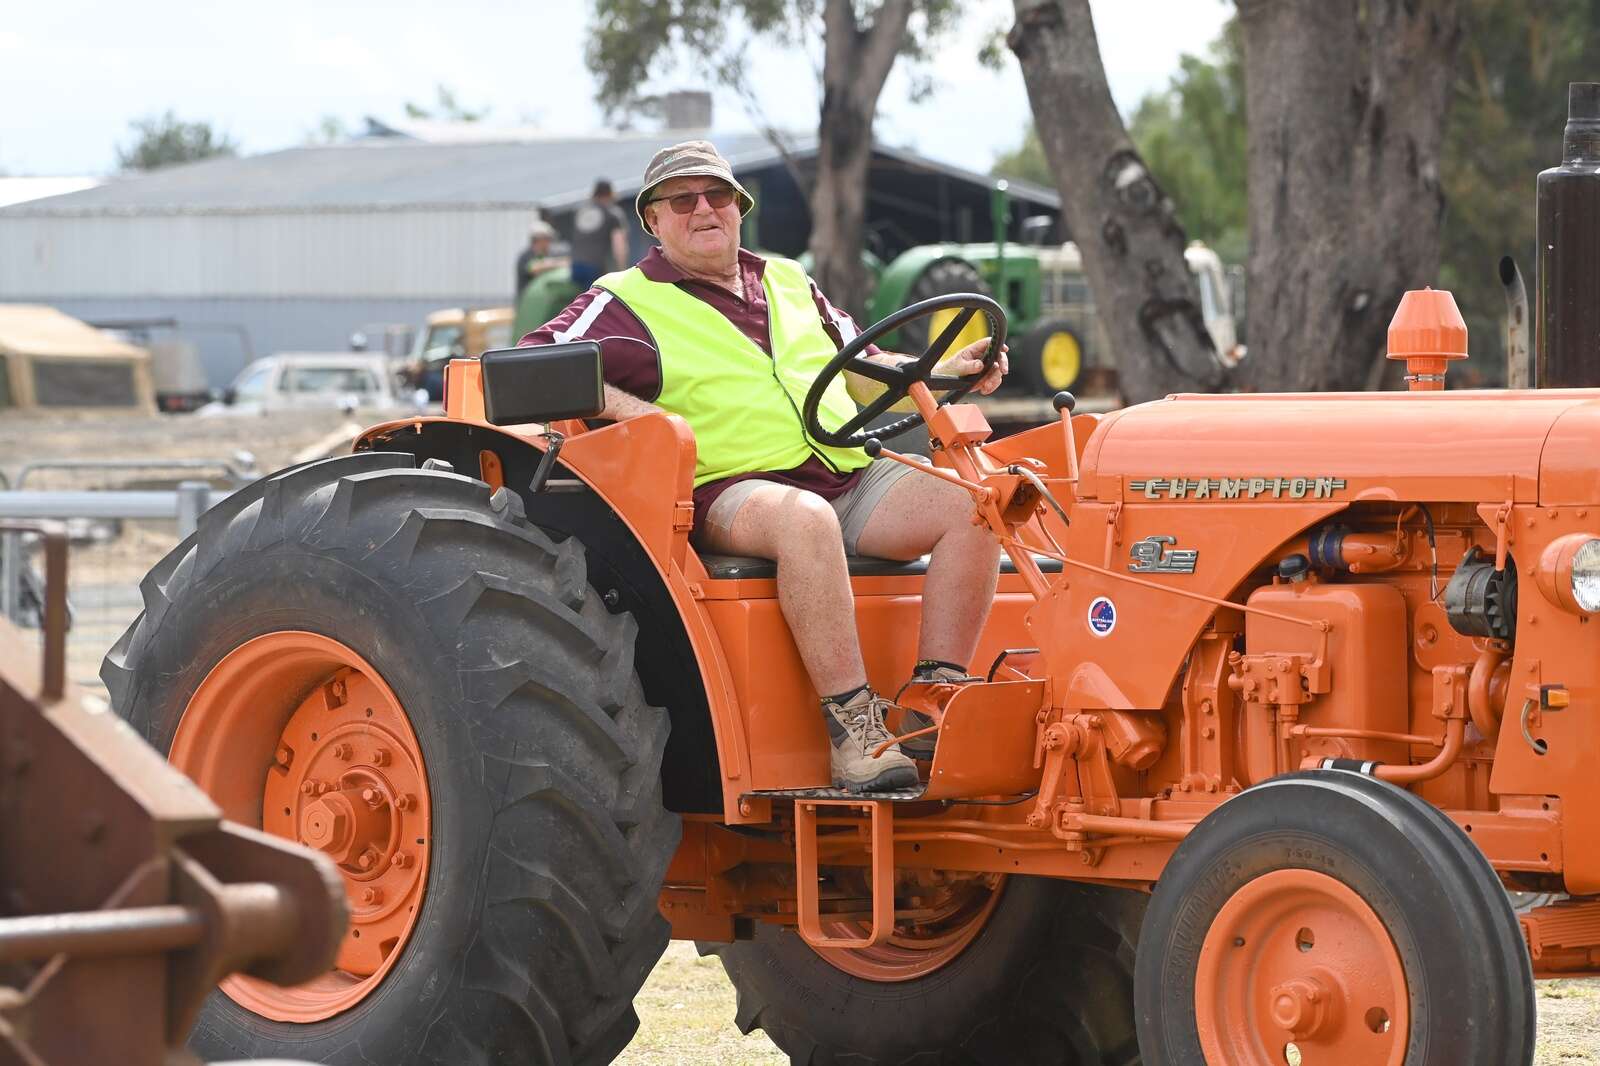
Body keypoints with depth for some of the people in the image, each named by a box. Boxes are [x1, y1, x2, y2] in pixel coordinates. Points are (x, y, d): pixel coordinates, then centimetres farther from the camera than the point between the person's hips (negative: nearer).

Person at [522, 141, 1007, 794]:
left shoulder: (788, 283, 25)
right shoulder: (629, 302, 7)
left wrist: (944, 372, 14)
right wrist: (620, 405, -19)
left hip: (852, 477, 6)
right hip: (731, 492, -6)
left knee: (972, 504, -18)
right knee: (805, 519, -41)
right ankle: (852, 722, -41)